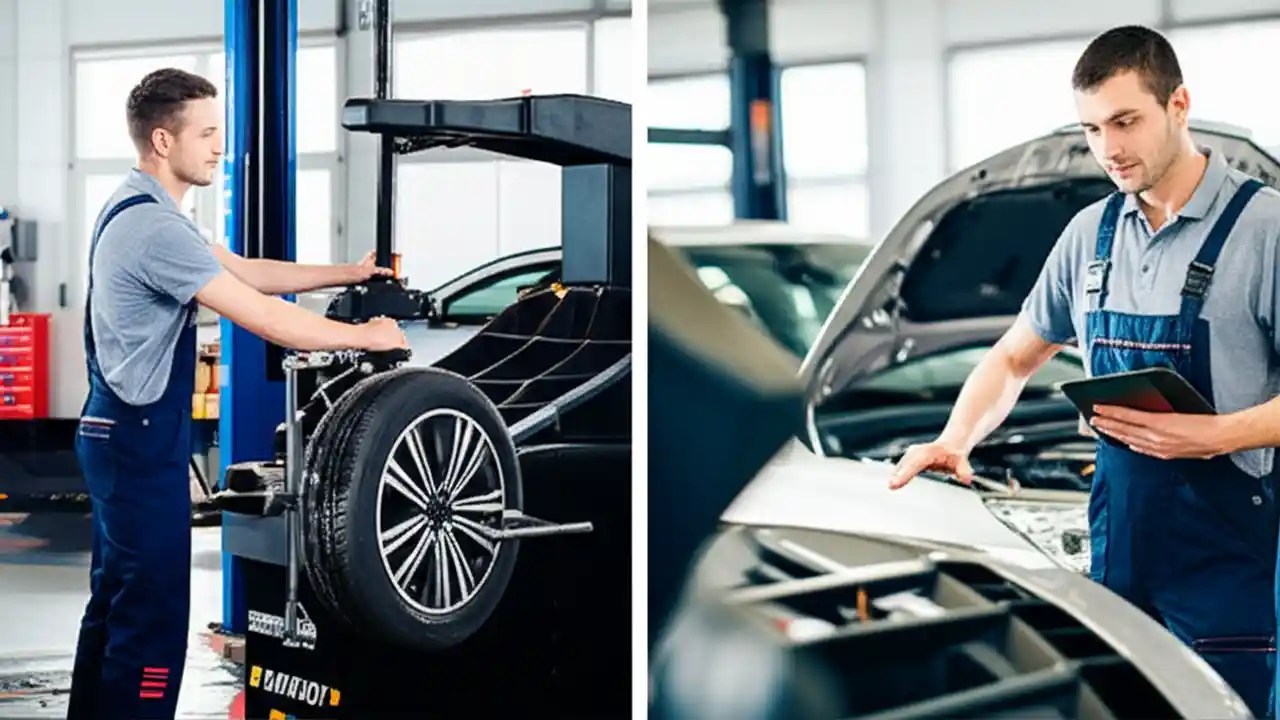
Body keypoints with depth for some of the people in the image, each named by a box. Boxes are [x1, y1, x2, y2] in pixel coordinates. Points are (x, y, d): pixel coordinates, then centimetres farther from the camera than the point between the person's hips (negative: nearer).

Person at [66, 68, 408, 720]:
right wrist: (364, 336, -10)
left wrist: (348, 273, 11)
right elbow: (263, 317, -21)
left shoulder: (138, 212, 12)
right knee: (153, 616, -5)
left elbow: (247, 270, 15)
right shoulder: (156, 228, -22)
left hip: (121, 431, 11)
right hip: (142, 439, -11)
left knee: (116, 604, 18)